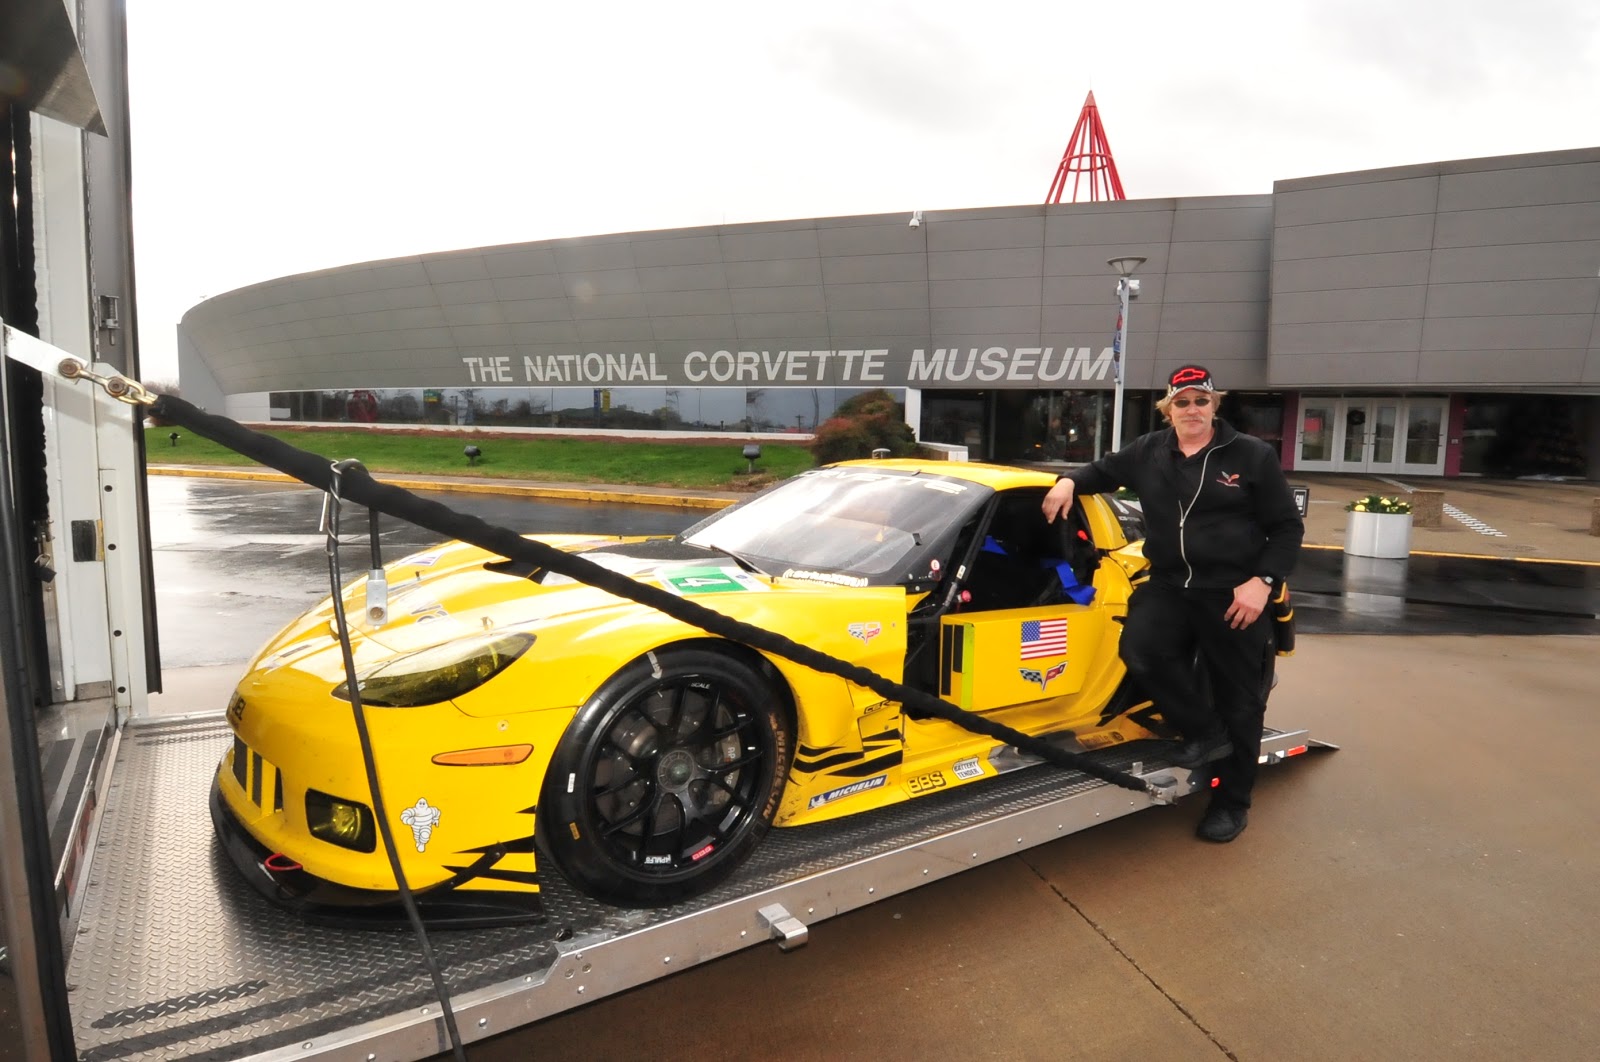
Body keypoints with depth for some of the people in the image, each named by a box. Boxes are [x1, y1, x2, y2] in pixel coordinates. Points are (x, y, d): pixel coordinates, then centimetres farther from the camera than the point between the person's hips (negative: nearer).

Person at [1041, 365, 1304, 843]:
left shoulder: (1253, 456, -2)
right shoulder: (1148, 452, 6)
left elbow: (1287, 527, 0)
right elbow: (1104, 470, 23)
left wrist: (1263, 581, -13)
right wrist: (1070, 481, 1)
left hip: (1234, 593, -2)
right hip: (1169, 586, 3)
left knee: (1239, 700, 5)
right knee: (1140, 651, -24)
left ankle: (1232, 801, 25)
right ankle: (1204, 731, 1)